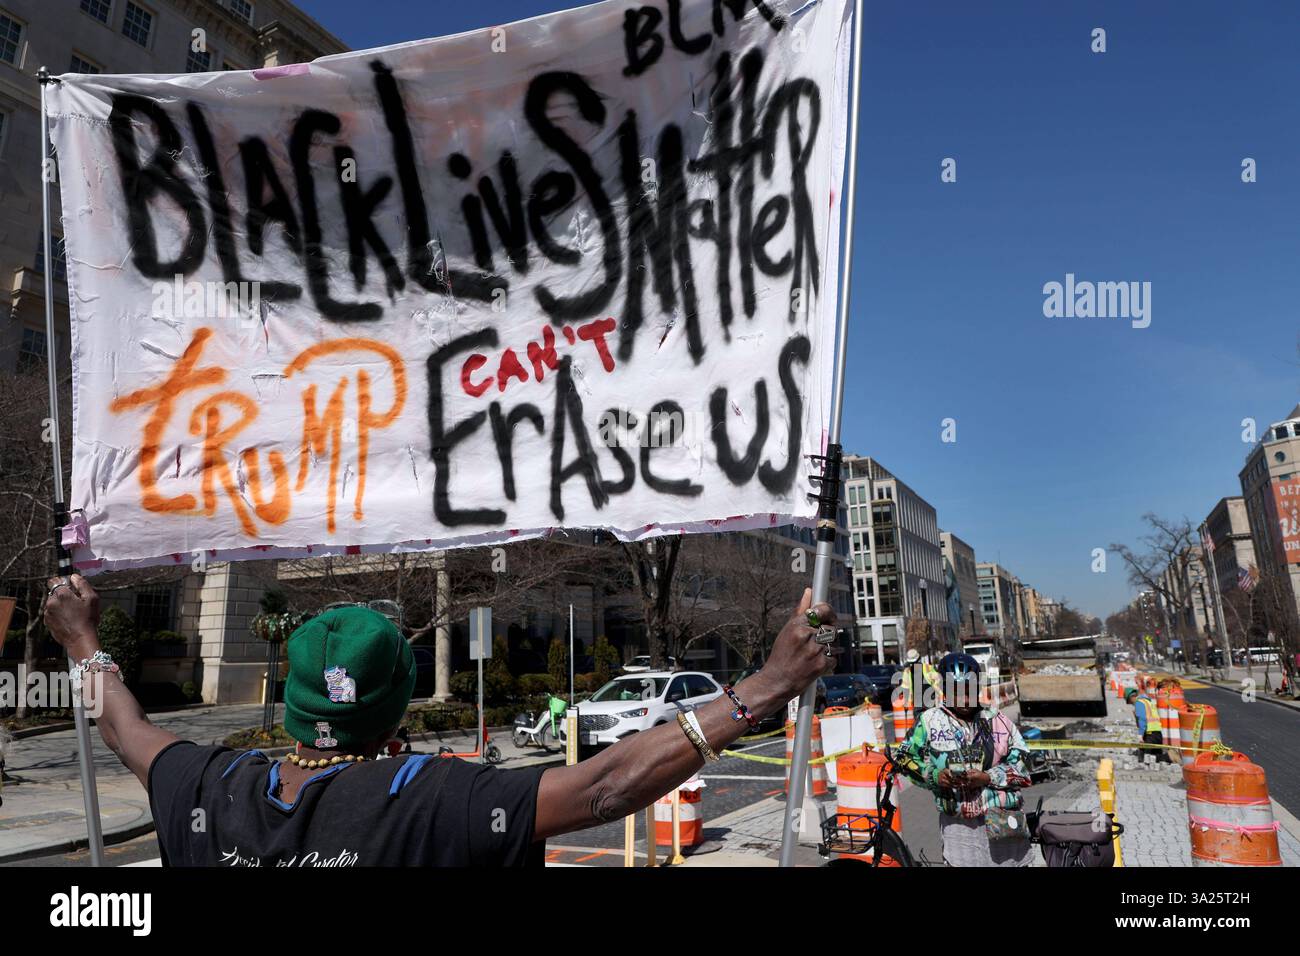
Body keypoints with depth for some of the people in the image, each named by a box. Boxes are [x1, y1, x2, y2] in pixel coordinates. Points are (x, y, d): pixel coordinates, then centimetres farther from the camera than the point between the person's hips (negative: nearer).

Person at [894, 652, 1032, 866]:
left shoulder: (998, 720, 2)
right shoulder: (930, 720, 2)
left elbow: (1022, 765, 2)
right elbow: (906, 758, 7)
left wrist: (988, 778, -13)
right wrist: (934, 776, -10)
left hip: (1003, 821, 1)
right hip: (957, 823, -1)